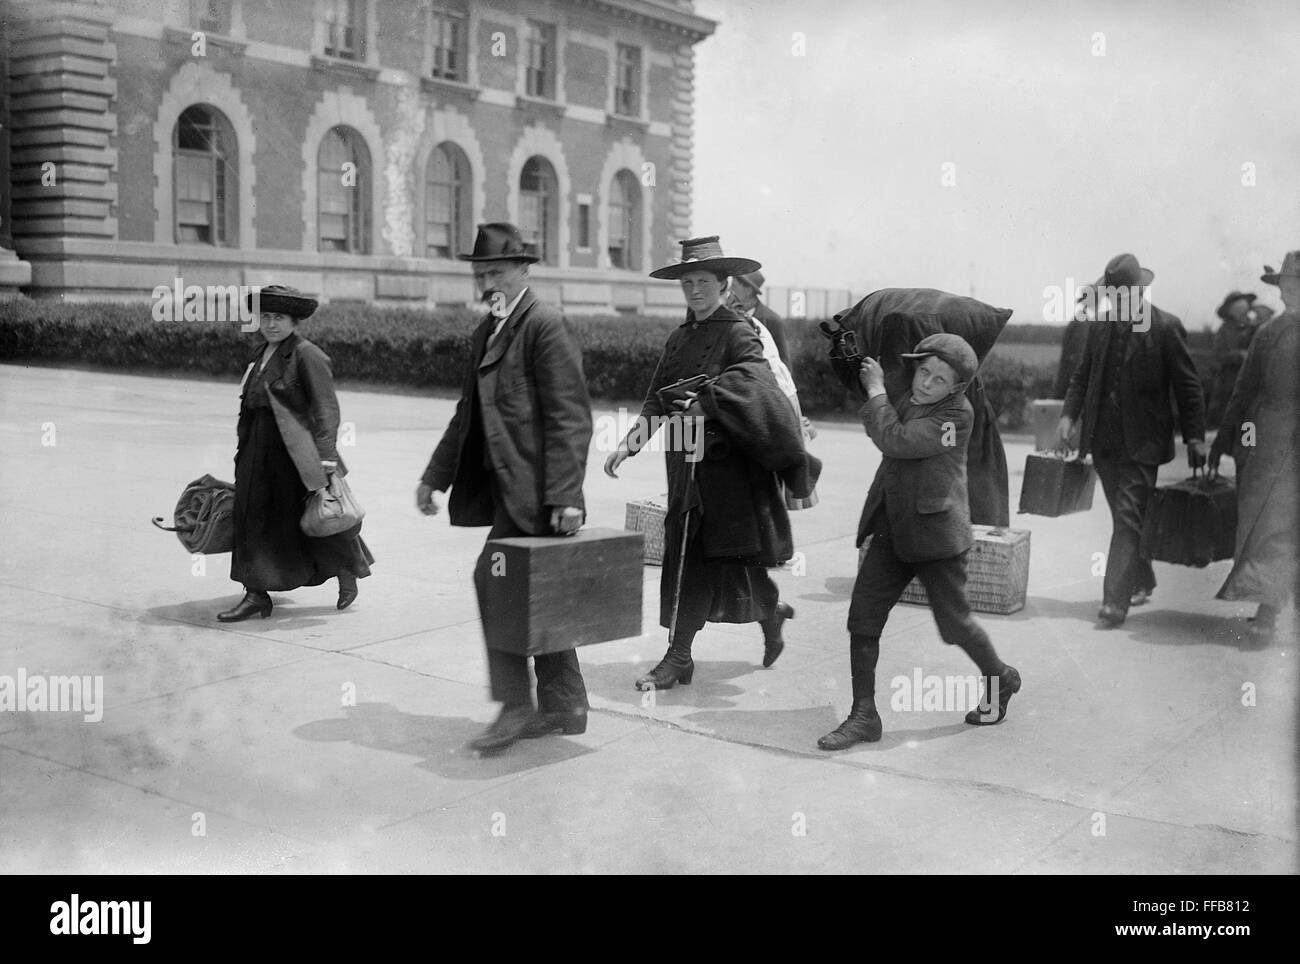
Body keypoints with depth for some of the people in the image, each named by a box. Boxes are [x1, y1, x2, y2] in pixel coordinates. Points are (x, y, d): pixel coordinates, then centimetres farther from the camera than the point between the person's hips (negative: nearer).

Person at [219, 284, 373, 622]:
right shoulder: (261, 353, 14)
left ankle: (348, 572, 30)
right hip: (257, 451, 7)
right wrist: (245, 449, 17)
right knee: (251, 518, 3)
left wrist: (326, 457, -22)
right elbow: (252, 404, 19)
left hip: (293, 452, -7)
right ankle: (256, 594, 9)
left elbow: (326, 408, -16)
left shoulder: (307, 355, -10)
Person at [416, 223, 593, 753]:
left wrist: (564, 496, -22)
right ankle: (563, 704, 23)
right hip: (507, 487, 9)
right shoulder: (486, 331, 17)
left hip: (533, 488, -9)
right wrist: (436, 475, 21)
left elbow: (569, 418, -16)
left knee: (494, 576, -14)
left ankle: (515, 705, -5)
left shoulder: (546, 326, -10)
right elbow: (468, 412, 24)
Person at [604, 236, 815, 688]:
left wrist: (704, 401, -36)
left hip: (727, 461, -6)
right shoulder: (679, 338, 14)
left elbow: (751, 376, -25)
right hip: (687, 460, 7)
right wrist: (631, 441, 1)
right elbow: (657, 399, 14)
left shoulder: (738, 333, -6)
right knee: (686, 557, 8)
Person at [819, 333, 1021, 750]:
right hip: (891, 531, 6)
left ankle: (1001, 680, 36)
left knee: (954, 622, 6)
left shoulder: (957, 414, -15)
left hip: (935, 532, -6)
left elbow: (894, 440, -24)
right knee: (862, 617, -3)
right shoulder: (904, 399, 7)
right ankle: (864, 716, 5)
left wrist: (876, 389, -13)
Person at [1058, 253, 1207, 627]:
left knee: (1128, 518, -10)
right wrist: (1068, 414, 1)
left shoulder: (1166, 327, -7)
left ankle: (1115, 601, -10)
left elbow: (1187, 385, -4)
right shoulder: (1100, 324, 8)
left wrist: (1195, 437, -6)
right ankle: (1141, 582, 33)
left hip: (1141, 441, -5)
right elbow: (1083, 375, 15)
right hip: (1104, 438, 5)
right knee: (1126, 518, 16)